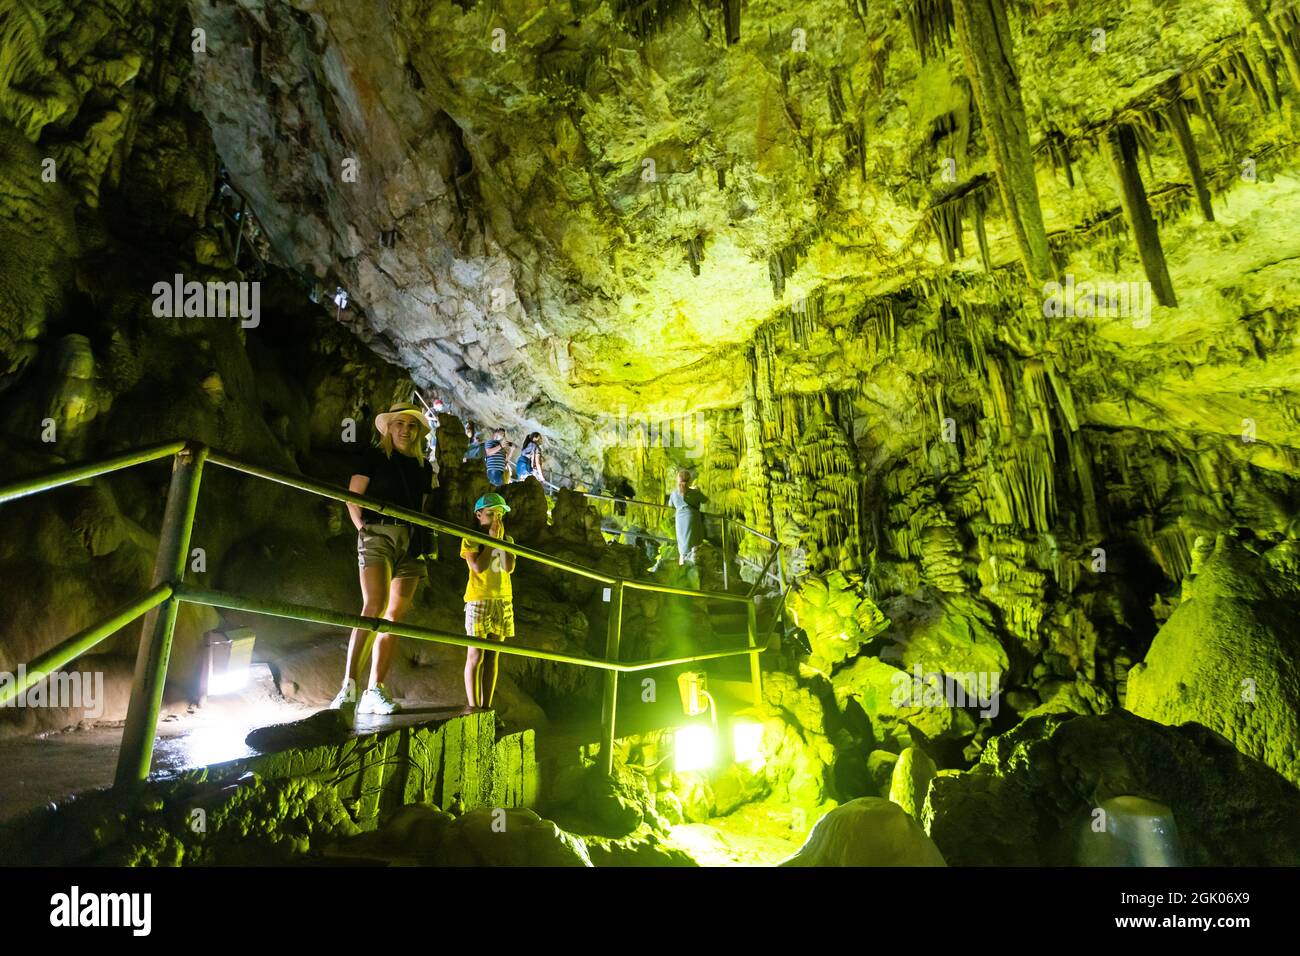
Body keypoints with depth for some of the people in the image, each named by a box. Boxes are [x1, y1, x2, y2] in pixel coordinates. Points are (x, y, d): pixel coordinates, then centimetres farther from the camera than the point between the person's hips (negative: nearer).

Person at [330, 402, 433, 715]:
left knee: (395, 615, -2)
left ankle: (374, 692, -1)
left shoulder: (423, 467, 20)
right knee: (375, 606, -22)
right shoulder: (375, 457, 8)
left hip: (411, 542, 5)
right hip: (378, 533, -5)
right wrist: (362, 526, -6)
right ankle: (348, 686, -21)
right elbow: (353, 497, 4)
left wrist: (424, 542, 12)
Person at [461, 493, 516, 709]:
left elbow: (509, 568, -3)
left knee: (492, 656, 6)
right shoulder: (471, 539, 0)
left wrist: (501, 538, -4)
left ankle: (486, 707, 10)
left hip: (502, 600, 5)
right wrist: (491, 540, -9)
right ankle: (473, 707, -1)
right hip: (479, 600, -5)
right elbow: (478, 566, -15)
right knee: (476, 655, -5)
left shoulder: (507, 540, 13)